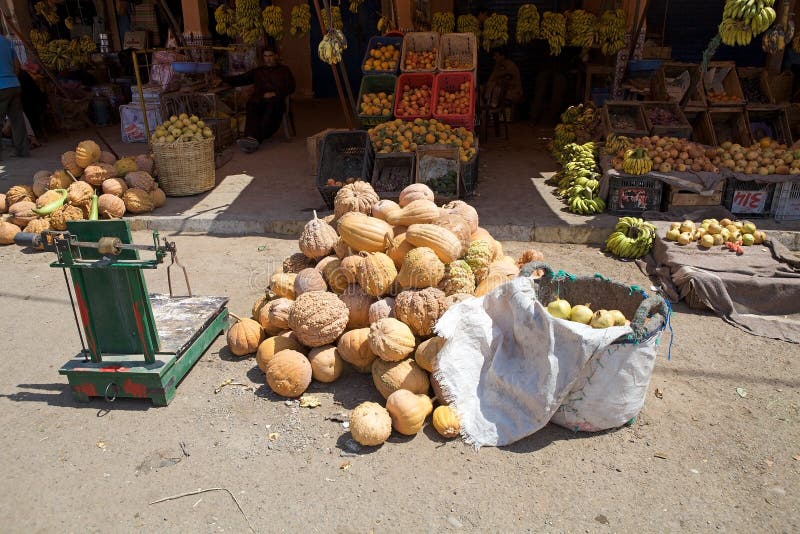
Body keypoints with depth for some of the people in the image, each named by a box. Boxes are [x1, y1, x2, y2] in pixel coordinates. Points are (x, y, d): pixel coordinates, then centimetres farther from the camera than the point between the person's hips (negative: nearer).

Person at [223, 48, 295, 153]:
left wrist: (274, 93, -4)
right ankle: (251, 138, -54)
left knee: (270, 112, -38)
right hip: (257, 100, 3)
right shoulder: (258, 71, 34)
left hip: (275, 100, -3)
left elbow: (290, 87, 11)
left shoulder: (284, 70, 24)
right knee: (251, 110, -33)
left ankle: (255, 139, -51)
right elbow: (241, 79, 28)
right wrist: (223, 80, 14)